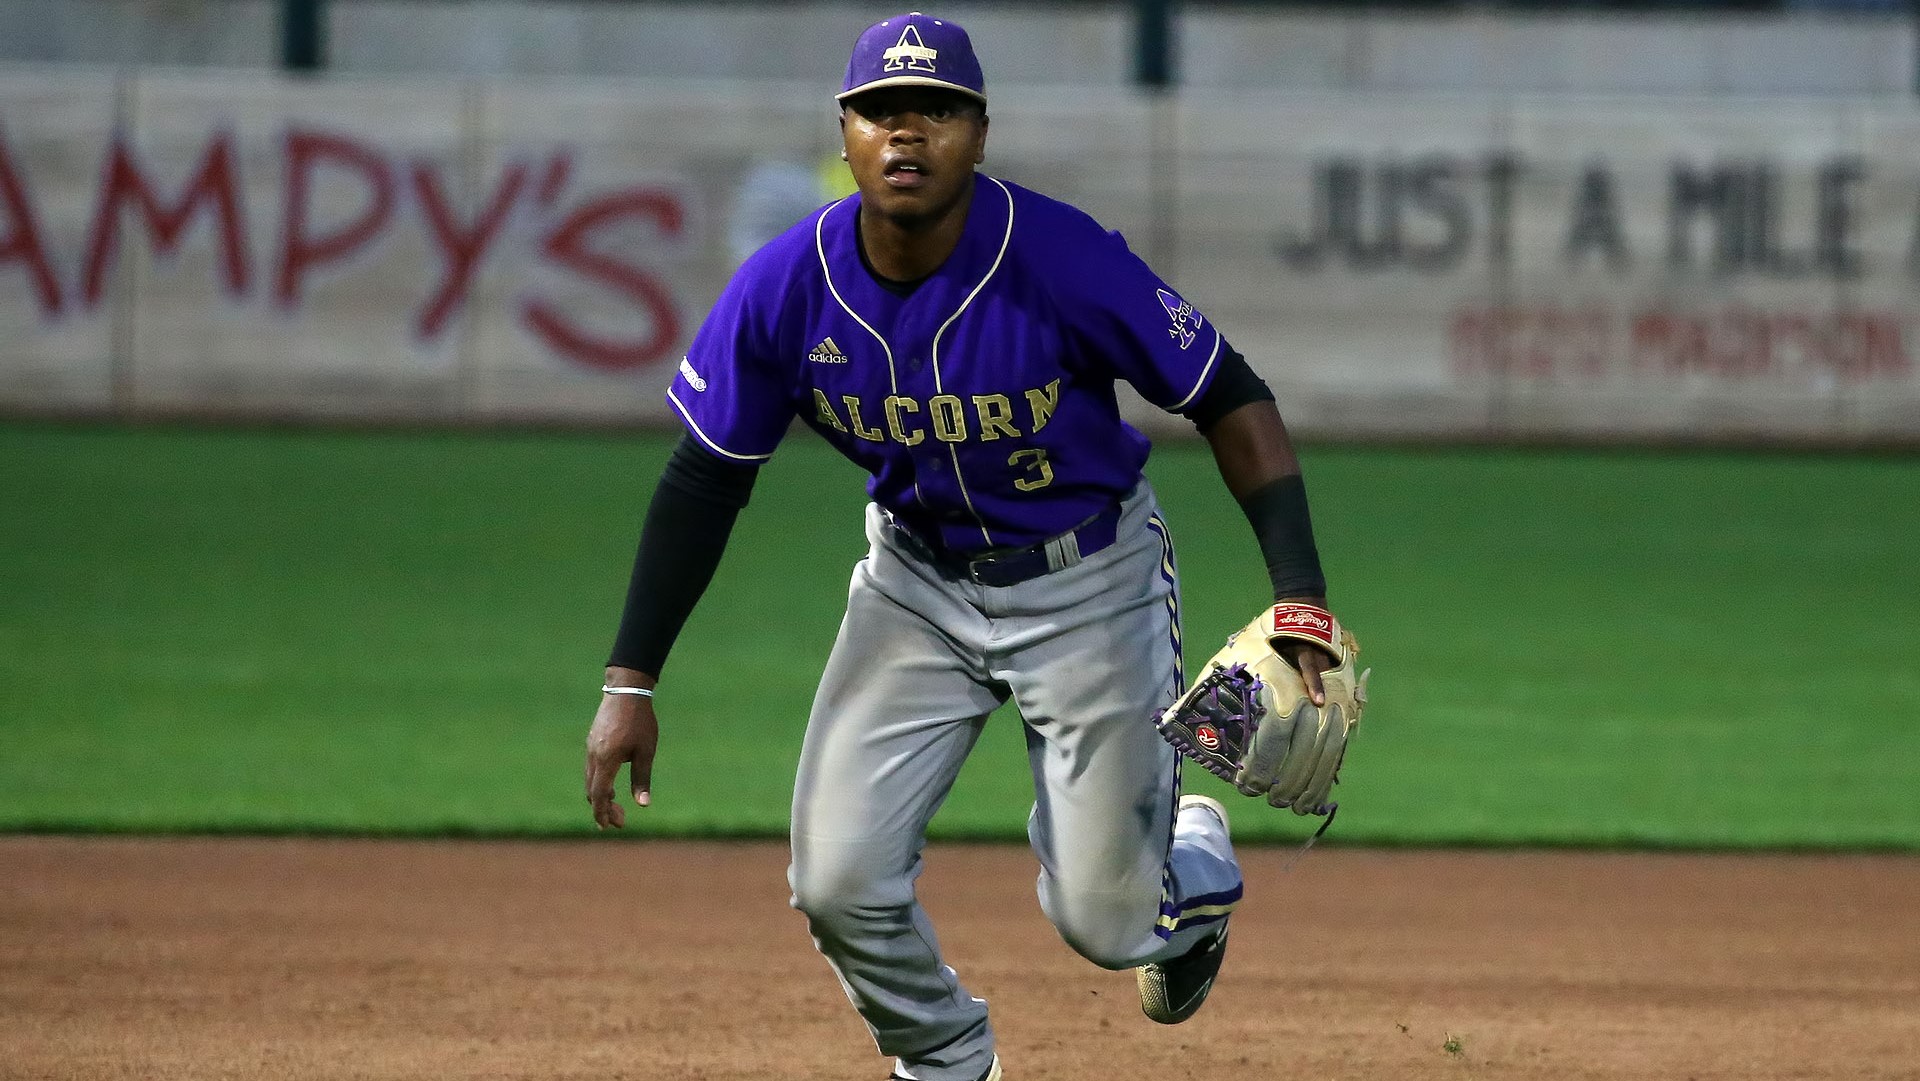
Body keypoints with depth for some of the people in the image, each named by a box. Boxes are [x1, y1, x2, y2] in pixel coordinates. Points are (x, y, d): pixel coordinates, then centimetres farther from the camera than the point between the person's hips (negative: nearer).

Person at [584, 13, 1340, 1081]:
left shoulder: (1066, 261, -28)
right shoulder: (787, 289, -18)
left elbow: (1233, 402, -18)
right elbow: (706, 481, -7)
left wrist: (1302, 600, -27)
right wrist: (632, 681, -10)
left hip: (1090, 587, -3)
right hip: (917, 583, 3)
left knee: (1101, 920, 0)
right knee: (840, 882, -8)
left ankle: (1195, 861, 38)